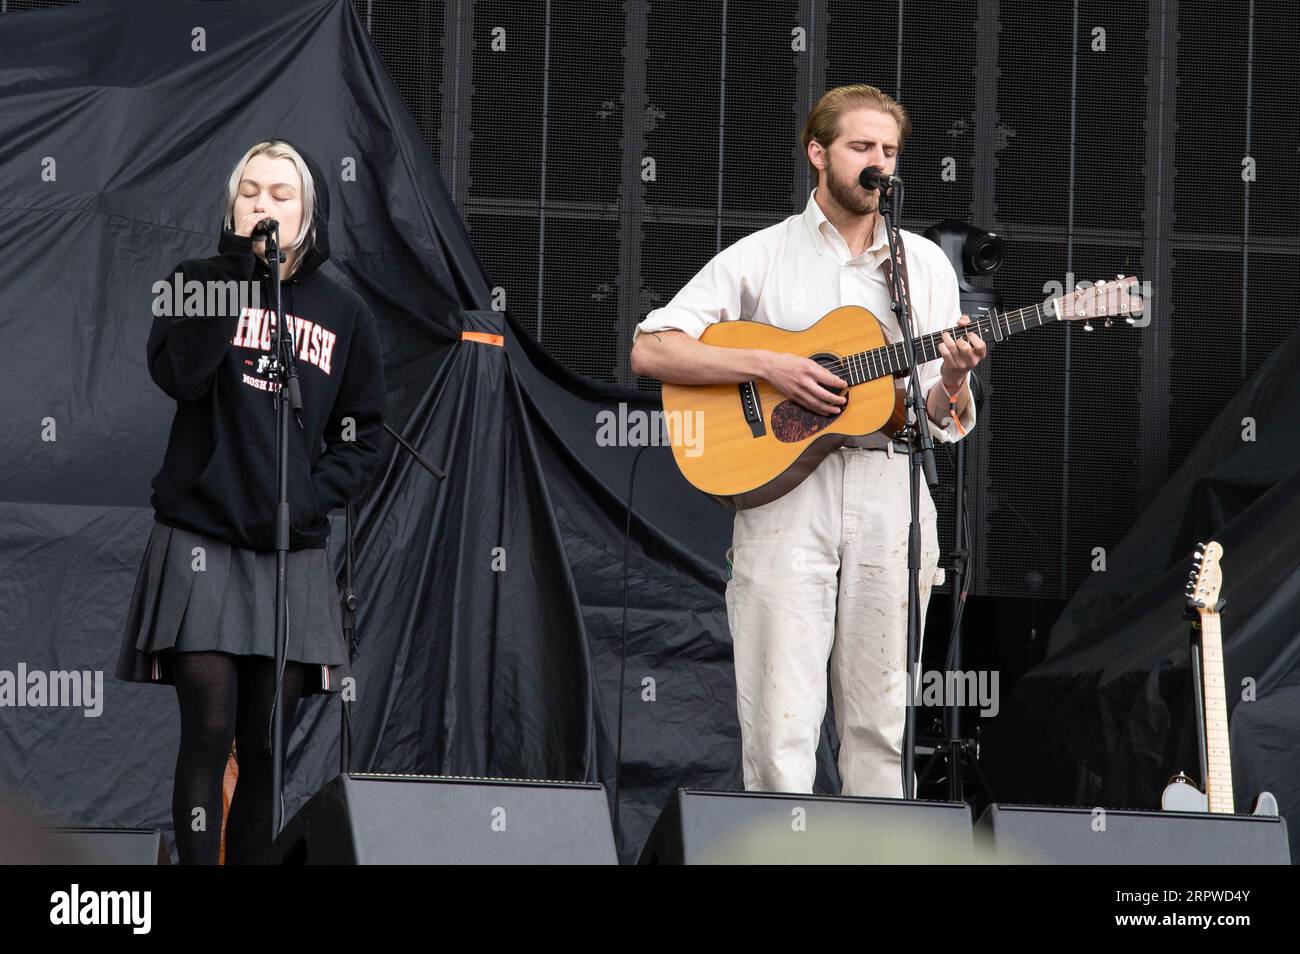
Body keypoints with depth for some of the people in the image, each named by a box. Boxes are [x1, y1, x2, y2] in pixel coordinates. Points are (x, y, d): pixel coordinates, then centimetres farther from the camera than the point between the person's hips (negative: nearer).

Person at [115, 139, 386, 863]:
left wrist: (313, 496, -6)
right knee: (209, 730, -11)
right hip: (201, 540, -3)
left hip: (293, 552, 3)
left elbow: (365, 432, 11)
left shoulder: (343, 313, 9)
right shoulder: (200, 284, 4)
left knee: (265, 748, 4)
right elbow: (180, 375, -15)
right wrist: (235, 273, -16)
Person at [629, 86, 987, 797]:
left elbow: (943, 423, 14)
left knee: (881, 725, 1)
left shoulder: (925, 265, 15)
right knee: (780, 724, -8)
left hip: (889, 491, 3)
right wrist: (770, 367, -11)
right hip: (784, 492, -3)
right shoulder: (761, 257, 7)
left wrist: (951, 382, -10)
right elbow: (650, 350, -2)